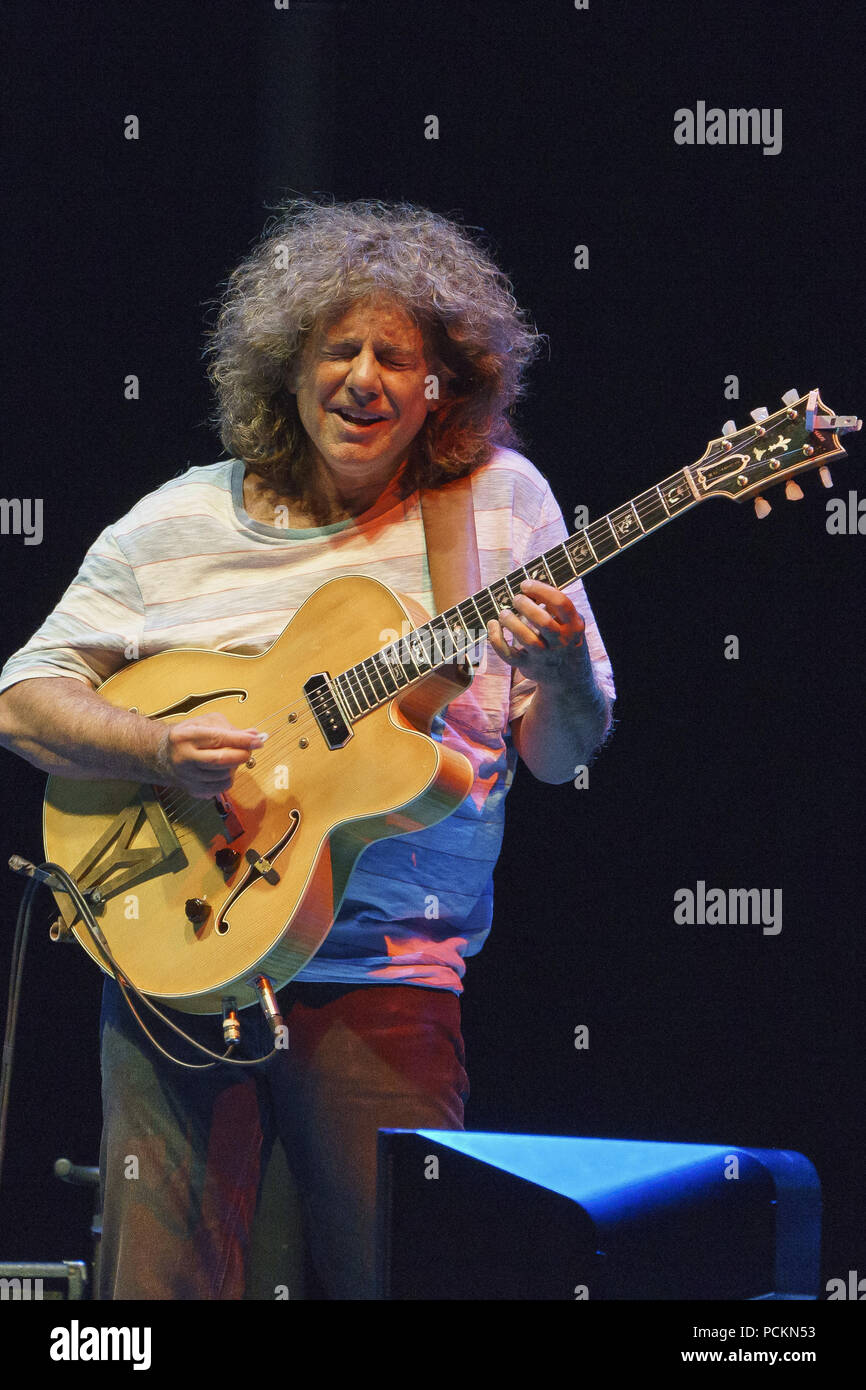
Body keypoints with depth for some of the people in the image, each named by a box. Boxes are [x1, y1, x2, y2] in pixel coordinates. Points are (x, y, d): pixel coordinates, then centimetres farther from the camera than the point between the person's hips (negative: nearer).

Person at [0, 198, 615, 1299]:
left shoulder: (499, 501, 5)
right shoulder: (178, 524, 6)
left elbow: (563, 754, 7)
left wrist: (563, 671, -16)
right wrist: (154, 749, -12)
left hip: (387, 967, 0)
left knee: (385, 1277, -3)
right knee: (165, 1278, -2)